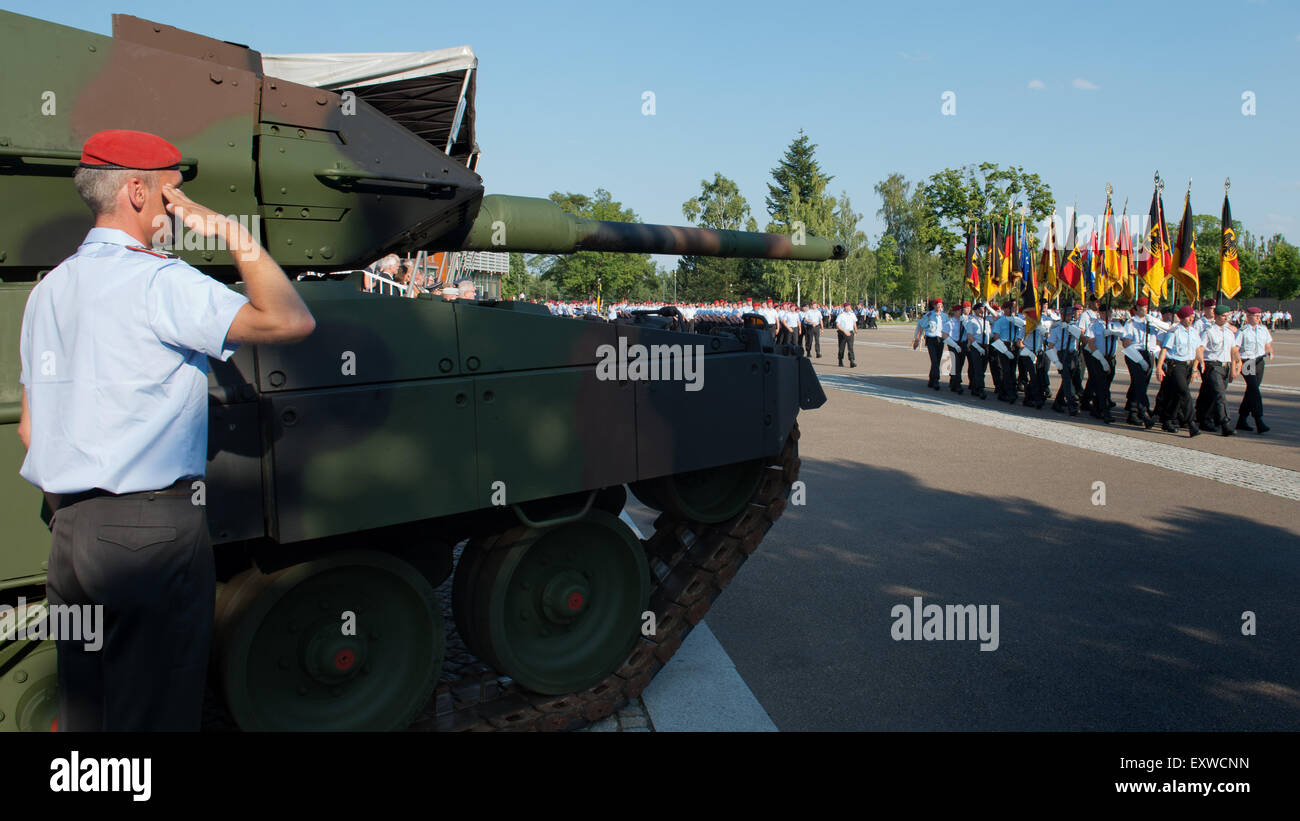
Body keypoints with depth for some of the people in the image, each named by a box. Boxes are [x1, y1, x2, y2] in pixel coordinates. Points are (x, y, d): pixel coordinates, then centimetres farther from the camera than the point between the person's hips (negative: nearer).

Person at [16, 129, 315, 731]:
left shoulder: (47, 289, 15)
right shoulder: (157, 281, -13)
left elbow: (28, 428, 18)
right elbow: (290, 321, -22)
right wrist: (232, 232, -10)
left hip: (69, 531, 9)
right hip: (153, 529, -9)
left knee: (80, 709, 17)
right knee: (155, 710, 2)